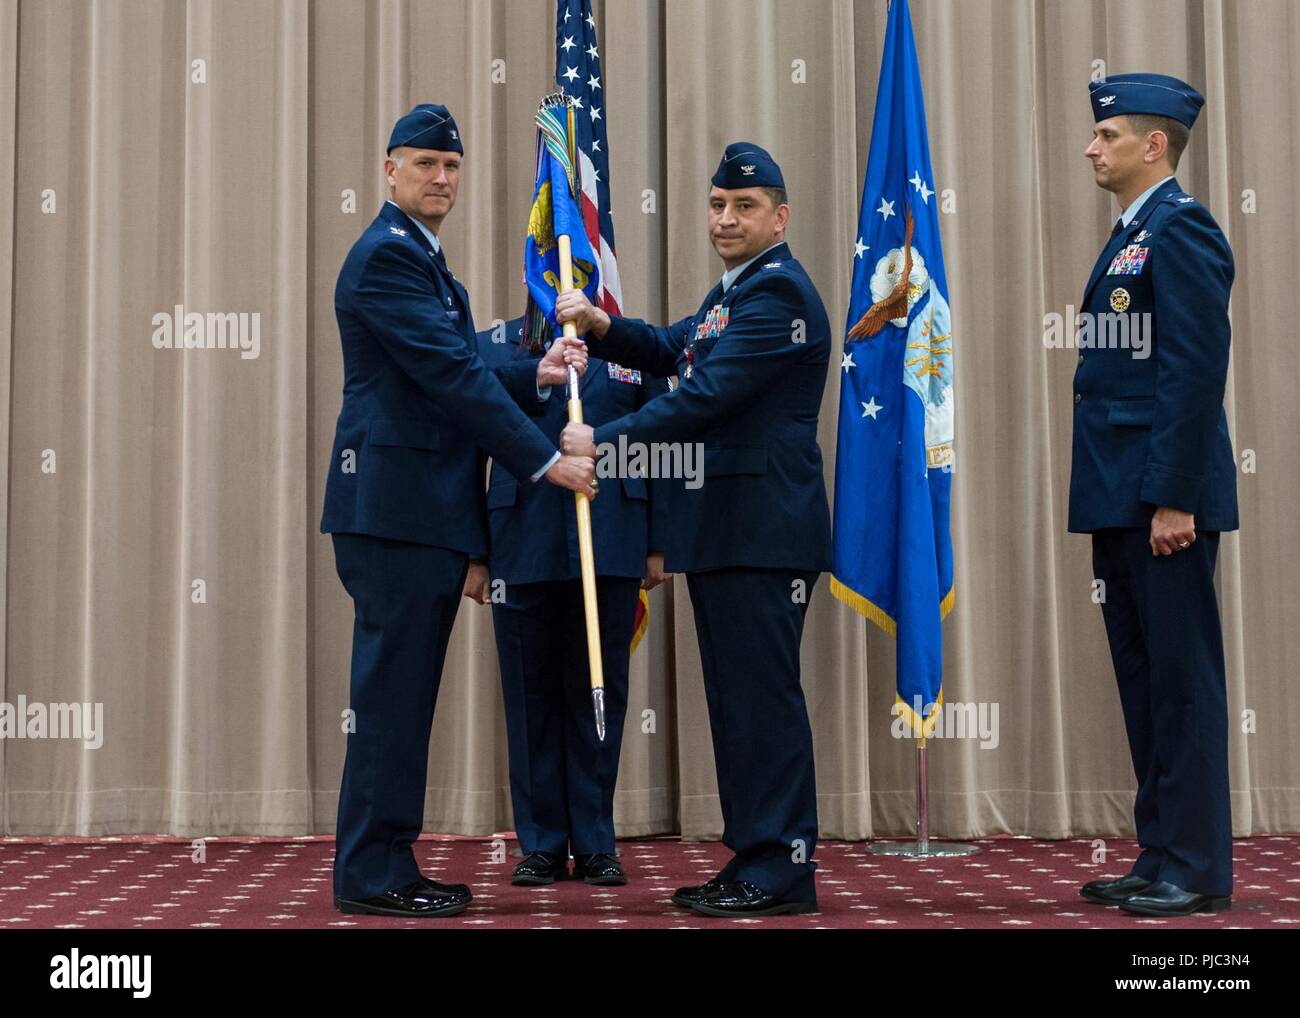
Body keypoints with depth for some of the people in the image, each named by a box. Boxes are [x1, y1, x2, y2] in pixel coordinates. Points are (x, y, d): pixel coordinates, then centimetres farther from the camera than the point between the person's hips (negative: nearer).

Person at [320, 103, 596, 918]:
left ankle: (387, 865, 19)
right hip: (395, 506, -10)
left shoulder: (424, 260, 22)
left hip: (428, 512, 10)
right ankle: (371, 875, 1)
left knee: (404, 693, 12)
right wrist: (546, 461, -16)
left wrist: (537, 377, 5)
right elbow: (452, 376, -17)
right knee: (392, 690, -6)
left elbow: (457, 376, 22)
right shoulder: (386, 255, -10)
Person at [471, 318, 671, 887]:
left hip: (611, 548, 0)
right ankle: (541, 845, 15)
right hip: (522, 547, 0)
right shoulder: (491, 346, 8)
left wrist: (658, 544, 3)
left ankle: (595, 844, 15)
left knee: (599, 694, 6)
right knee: (531, 695, 5)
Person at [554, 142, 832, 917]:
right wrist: (603, 326, 7)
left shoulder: (780, 290, -13)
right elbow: (672, 352, 26)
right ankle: (752, 859, 20)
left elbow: (707, 394, -19)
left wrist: (603, 440, -15)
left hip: (764, 530, -10)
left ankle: (782, 870, 0)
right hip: (723, 529, 10)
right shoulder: (734, 291, 20)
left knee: (763, 695, -7)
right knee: (736, 698, 12)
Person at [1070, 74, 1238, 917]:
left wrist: (1174, 499, -21)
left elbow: (1196, 370, -18)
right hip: (1121, 499, 10)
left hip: (1163, 497, -10)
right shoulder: (1133, 233, 19)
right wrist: (1120, 498, 18)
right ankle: (1162, 857, 21)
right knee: (1144, 679, 13)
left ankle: (1198, 870, 5)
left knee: (1182, 679, -3)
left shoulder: (1181, 228, -11)